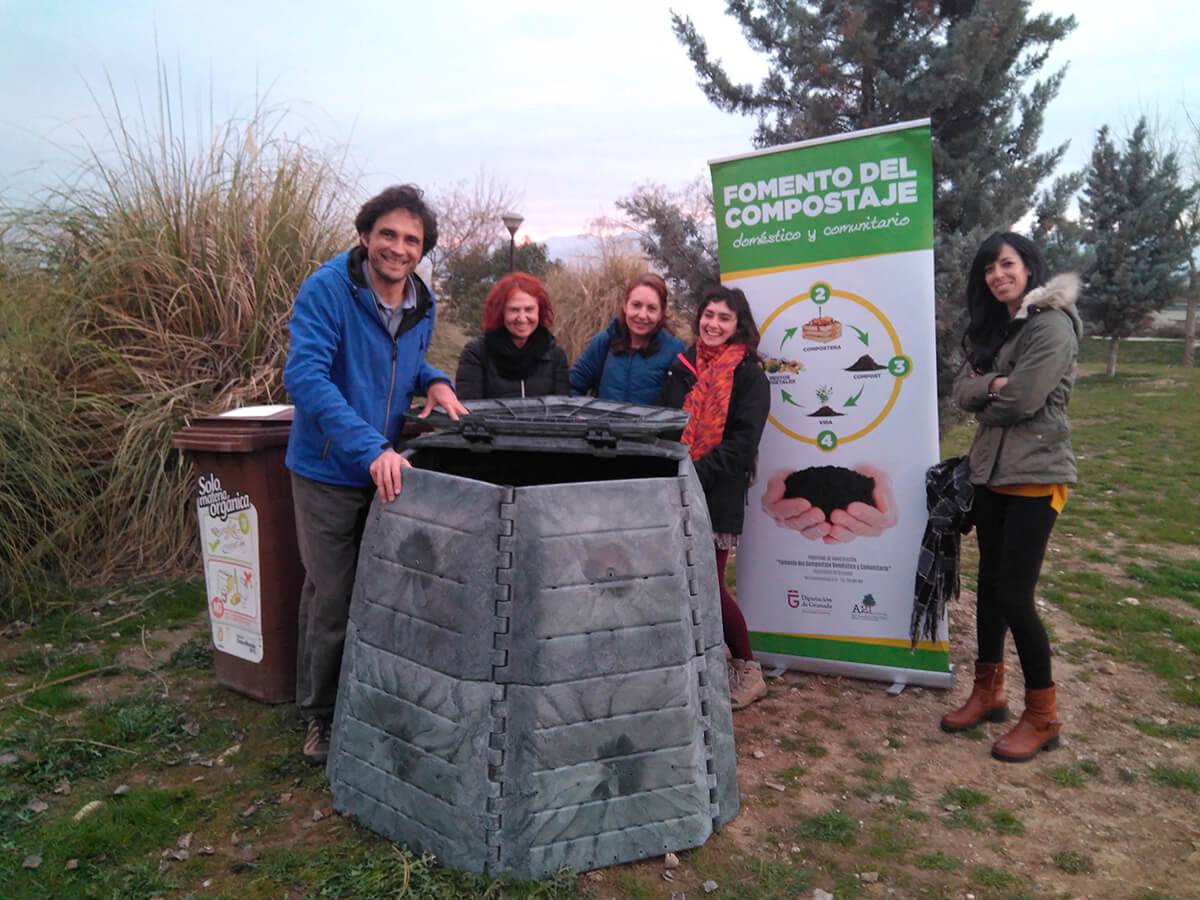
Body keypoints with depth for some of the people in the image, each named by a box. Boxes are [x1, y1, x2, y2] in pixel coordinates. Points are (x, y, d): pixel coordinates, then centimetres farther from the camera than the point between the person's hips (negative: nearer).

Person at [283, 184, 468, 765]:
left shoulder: (422, 304, 3)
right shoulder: (326, 290, -18)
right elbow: (304, 375, -28)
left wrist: (432, 381, -5)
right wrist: (370, 449, -38)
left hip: (391, 470, 6)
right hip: (329, 473, -5)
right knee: (332, 599, 7)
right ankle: (320, 715, 29)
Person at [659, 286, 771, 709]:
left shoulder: (748, 374, -2)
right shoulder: (682, 365, 14)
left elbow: (743, 441, -11)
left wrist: (698, 473, -20)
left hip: (718, 495, -5)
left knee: (709, 586, -5)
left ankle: (748, 670, 15)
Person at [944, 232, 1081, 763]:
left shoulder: (1052, 324, -11)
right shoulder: (991, 329, 15)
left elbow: (1022, 400, -20)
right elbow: (962, 391, 5)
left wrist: (986, 399, -1)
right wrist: (993, 385, -15)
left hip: (1034, 475, -8)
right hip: (989, 471, 8)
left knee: (1014, 594, -6)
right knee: (990, 583, 14)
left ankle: (1043, 717, 11)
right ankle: (988, 691, 28)